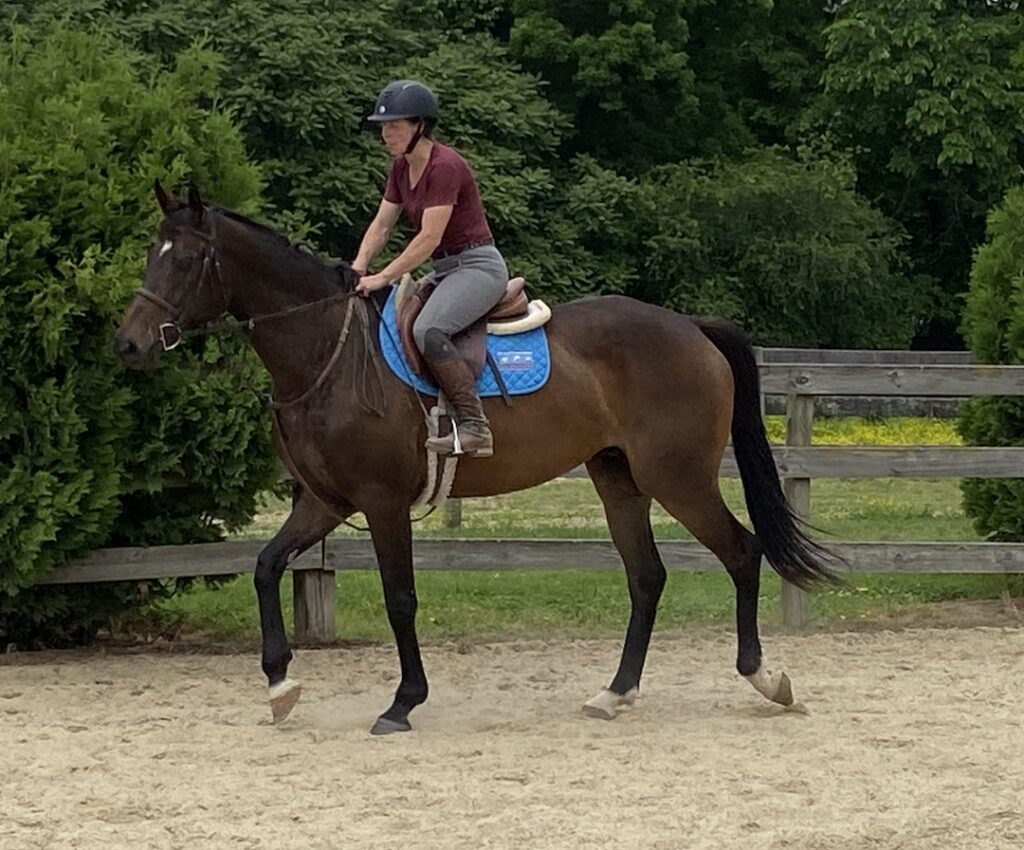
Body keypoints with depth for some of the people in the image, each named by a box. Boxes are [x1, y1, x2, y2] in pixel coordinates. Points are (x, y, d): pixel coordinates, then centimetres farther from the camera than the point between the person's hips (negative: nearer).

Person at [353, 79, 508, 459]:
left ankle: (474, 426, -34)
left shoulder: (445, 166, -19)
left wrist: (382, 278, -24)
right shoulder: (401, 167, 9)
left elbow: (429, 238, -23)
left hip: (478, 266, -10)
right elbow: (381, 225, 10)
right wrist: (358, 270, -6)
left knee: (428, 330, -32)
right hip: (445, 270, 10)